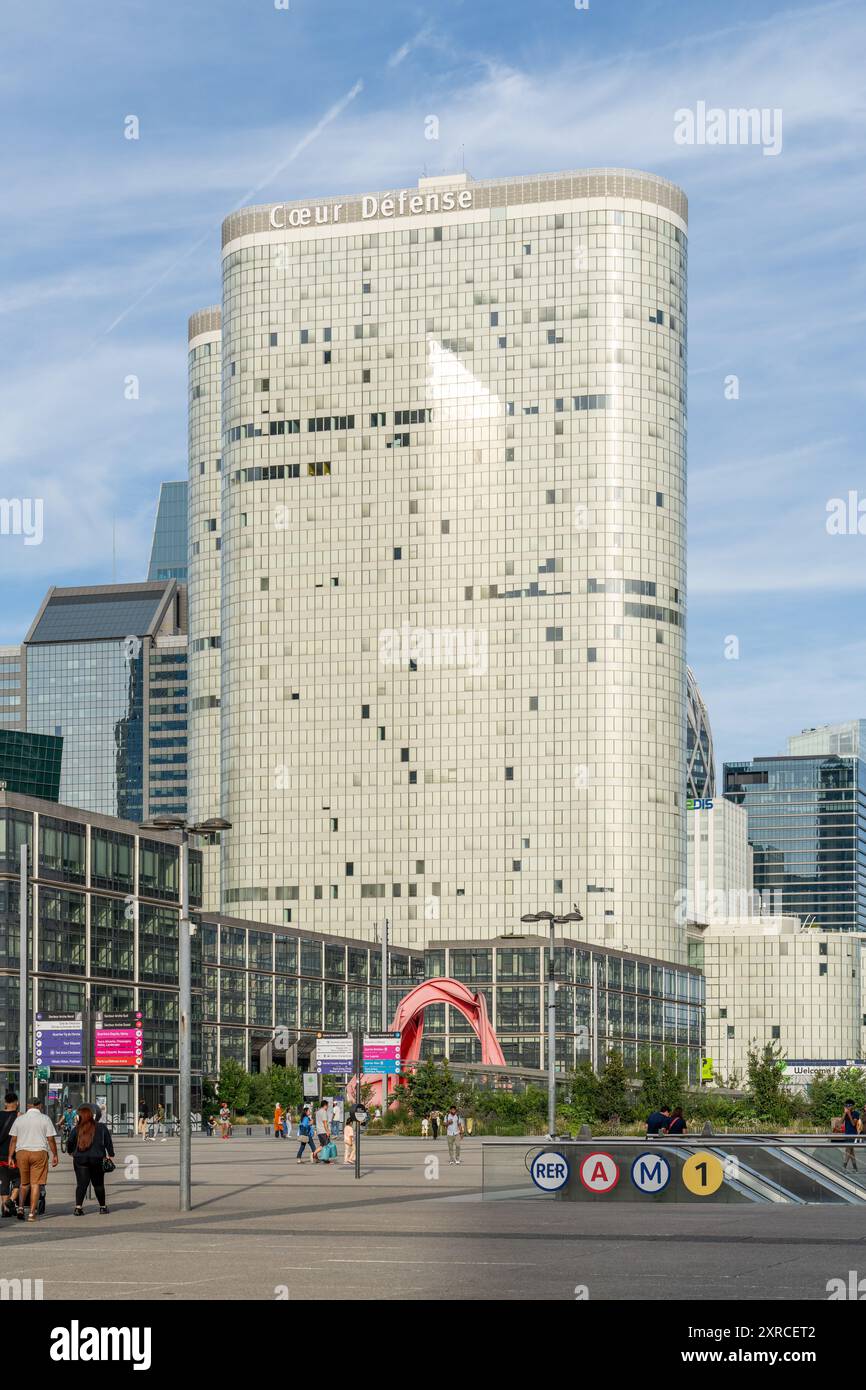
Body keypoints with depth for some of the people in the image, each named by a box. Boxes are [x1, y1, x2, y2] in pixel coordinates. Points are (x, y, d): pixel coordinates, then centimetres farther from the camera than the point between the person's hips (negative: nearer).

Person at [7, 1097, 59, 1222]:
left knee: (24, 1183, 18)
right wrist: (55, 1155, 4)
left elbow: (13, 1140, 6)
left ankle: (21, 1207, 7)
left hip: (22, 1152, 2)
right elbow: (51, 1139, -3)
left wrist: (10, 1156, 9)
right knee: (35, 1184, -1)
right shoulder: (44, 1119, -1)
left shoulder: (19, 1119, 6)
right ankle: (32, 1213, -4)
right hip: (39, 1151, -2)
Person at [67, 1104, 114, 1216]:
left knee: (81, 1184, 0)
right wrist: (111, 1155, 10)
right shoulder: (101, 1128, 1)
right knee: (98, 1184, 12)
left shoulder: (77, 1129, -1)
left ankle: (78, 1207, -14)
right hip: (97, 1159, 0)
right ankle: (102, 1207, 19)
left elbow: (71, 1143, 6)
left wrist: (70, 1151, 26)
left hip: (80, 1159, 0)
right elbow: (108, 1142, 2)